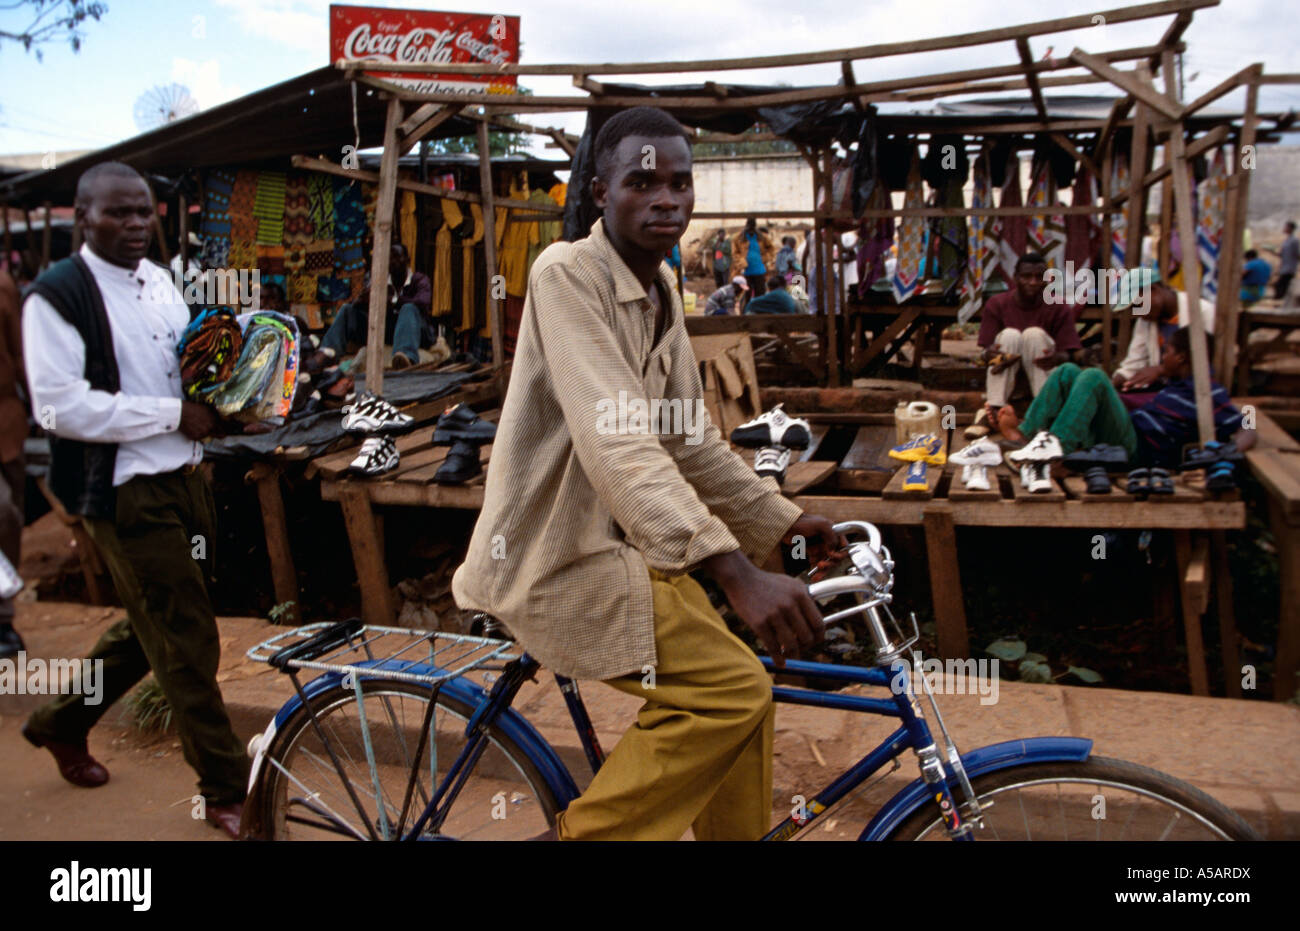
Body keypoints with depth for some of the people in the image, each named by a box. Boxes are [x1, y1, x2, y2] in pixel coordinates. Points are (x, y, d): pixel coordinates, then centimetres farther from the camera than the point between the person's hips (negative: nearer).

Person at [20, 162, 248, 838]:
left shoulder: (161, 280, 11)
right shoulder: (56, 295, -12)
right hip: (127, 493, -8)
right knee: (187, 643, -1)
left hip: (184, 476, 8)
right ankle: (225, 790, 15)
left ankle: (61, 722, 45)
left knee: (151, 626, 21)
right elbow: (60, 406, -20)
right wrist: (175, 415, -19)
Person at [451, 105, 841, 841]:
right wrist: (737, 574, -40)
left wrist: (782, 518, 16)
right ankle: (585, 834, -1)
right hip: (560, 558, -9)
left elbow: (691, 438, 17)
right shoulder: (567, 276, -18)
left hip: (622, 544, 9)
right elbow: (615, 442, -32)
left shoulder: (663, 288, 10)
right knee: (733, 693, -16)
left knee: (743, 696, 9)